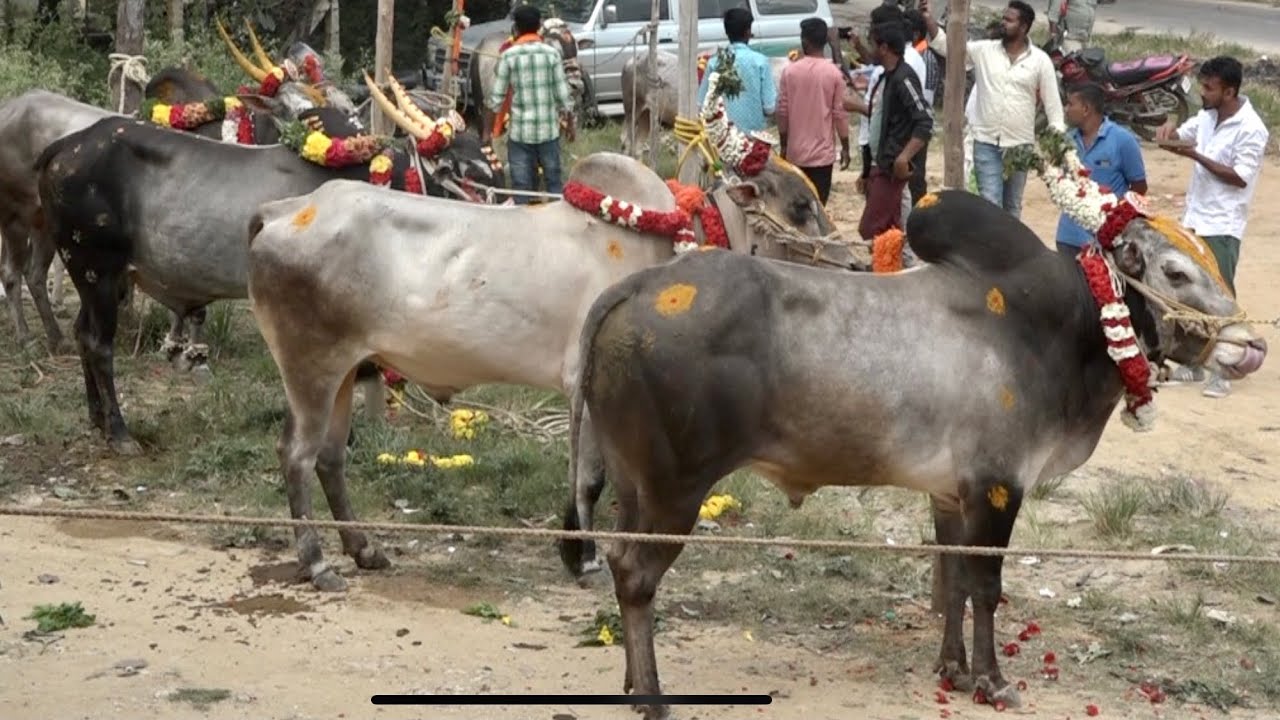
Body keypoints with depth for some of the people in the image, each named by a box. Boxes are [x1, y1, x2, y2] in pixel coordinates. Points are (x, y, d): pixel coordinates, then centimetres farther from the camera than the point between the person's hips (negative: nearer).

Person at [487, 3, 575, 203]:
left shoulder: (508, 56, -6)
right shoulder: (551, 53, -2)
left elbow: (496, 98, -5)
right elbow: (563, 94, -1)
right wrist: (569, 124, 12)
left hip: (520, 131, -1)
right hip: (548, 129, 1)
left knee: (521, 185, 3)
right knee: (554, 181, 10)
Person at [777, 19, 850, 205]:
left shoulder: (790, 71, -5)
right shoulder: (834, 73, -9)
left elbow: (782, 111, -2)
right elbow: (840, 113, -6)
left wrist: (783, 145, 10)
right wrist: (845, 148, 4)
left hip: (795, 151, 2)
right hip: (822, 151, -1)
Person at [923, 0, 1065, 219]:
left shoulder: (1040, 60, -2)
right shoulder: (983, 50, 1)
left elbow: (1052, 102, -1)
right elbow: (945, 45, -1)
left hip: (1020, 145, 0)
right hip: (986, 142, 0)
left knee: (1012, 205, 12)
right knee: (990, 203, -8)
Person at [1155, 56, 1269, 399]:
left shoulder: (1250, 129, -16)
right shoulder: (1207, 116, 6)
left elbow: (1240, 177, -18)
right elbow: (1183, 135, 20)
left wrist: (1195, 155, -22)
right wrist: (1170, 131, -4)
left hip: (1223, 226, -8)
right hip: (1194, 219, 8)